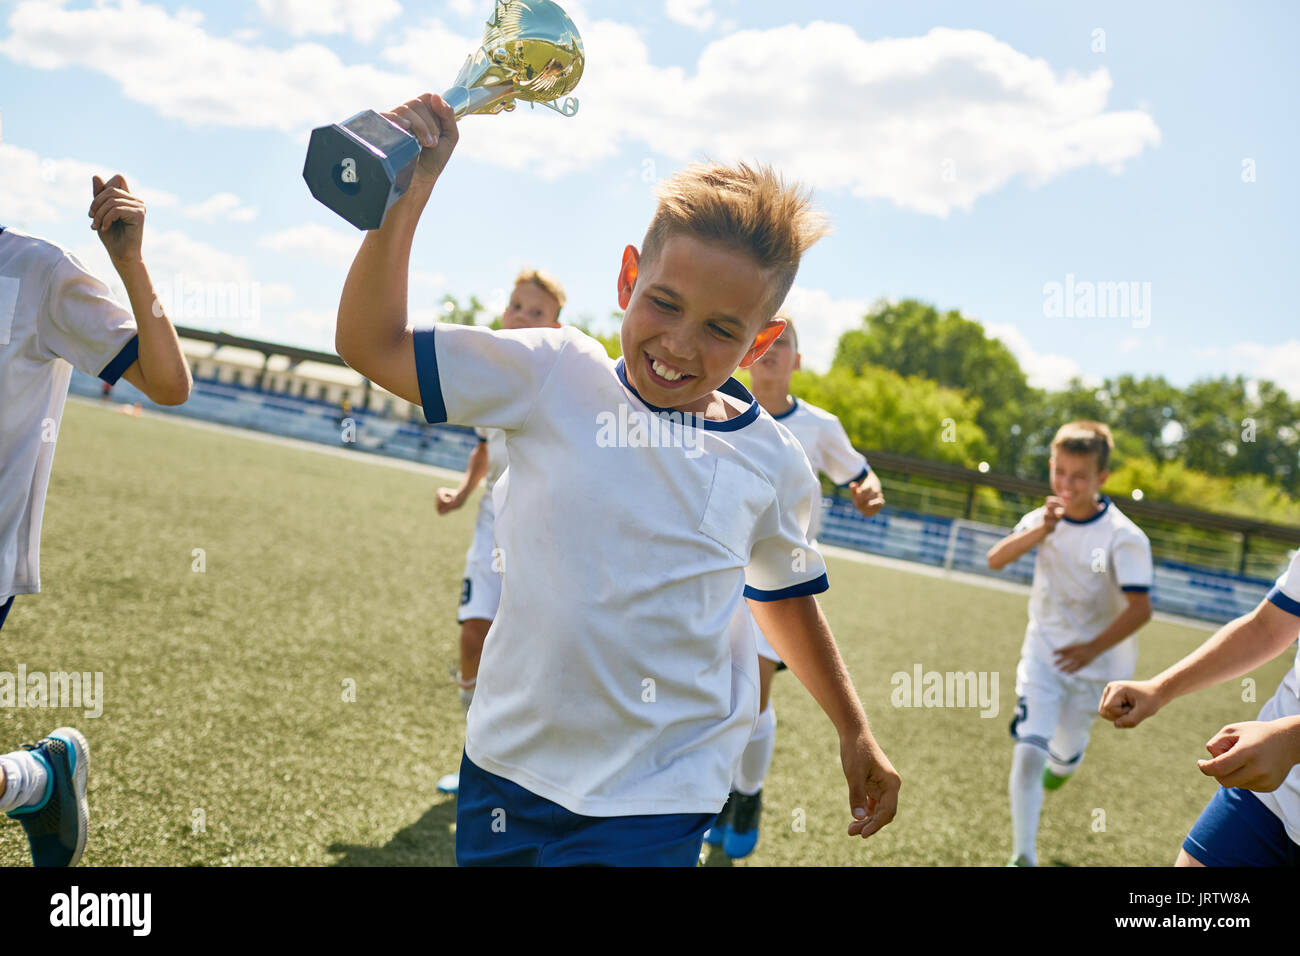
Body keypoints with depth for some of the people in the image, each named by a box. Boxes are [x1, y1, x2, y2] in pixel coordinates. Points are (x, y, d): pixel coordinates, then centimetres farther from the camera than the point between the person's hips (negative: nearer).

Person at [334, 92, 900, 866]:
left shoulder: (771, 466, -3)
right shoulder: (555, 376, -8)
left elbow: (787, 597, 14)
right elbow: (373, 344, -9)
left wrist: (855, 735, 20)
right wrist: (407, 191, -19)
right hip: (506, 766, 1)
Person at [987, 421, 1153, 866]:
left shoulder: (1123, 537, -18)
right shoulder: (1043, 520, -5)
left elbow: (1140, 608, -22)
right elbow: (995, 560, -17)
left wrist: (1093, 649, -33)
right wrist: (1039, 532, -32)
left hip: (1095, 664, -1)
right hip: (1042, 654, 2)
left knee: (1065, 749, 15)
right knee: (1028, 751, -13)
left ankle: (1062, 763, 55)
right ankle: (1023, 856, -5)